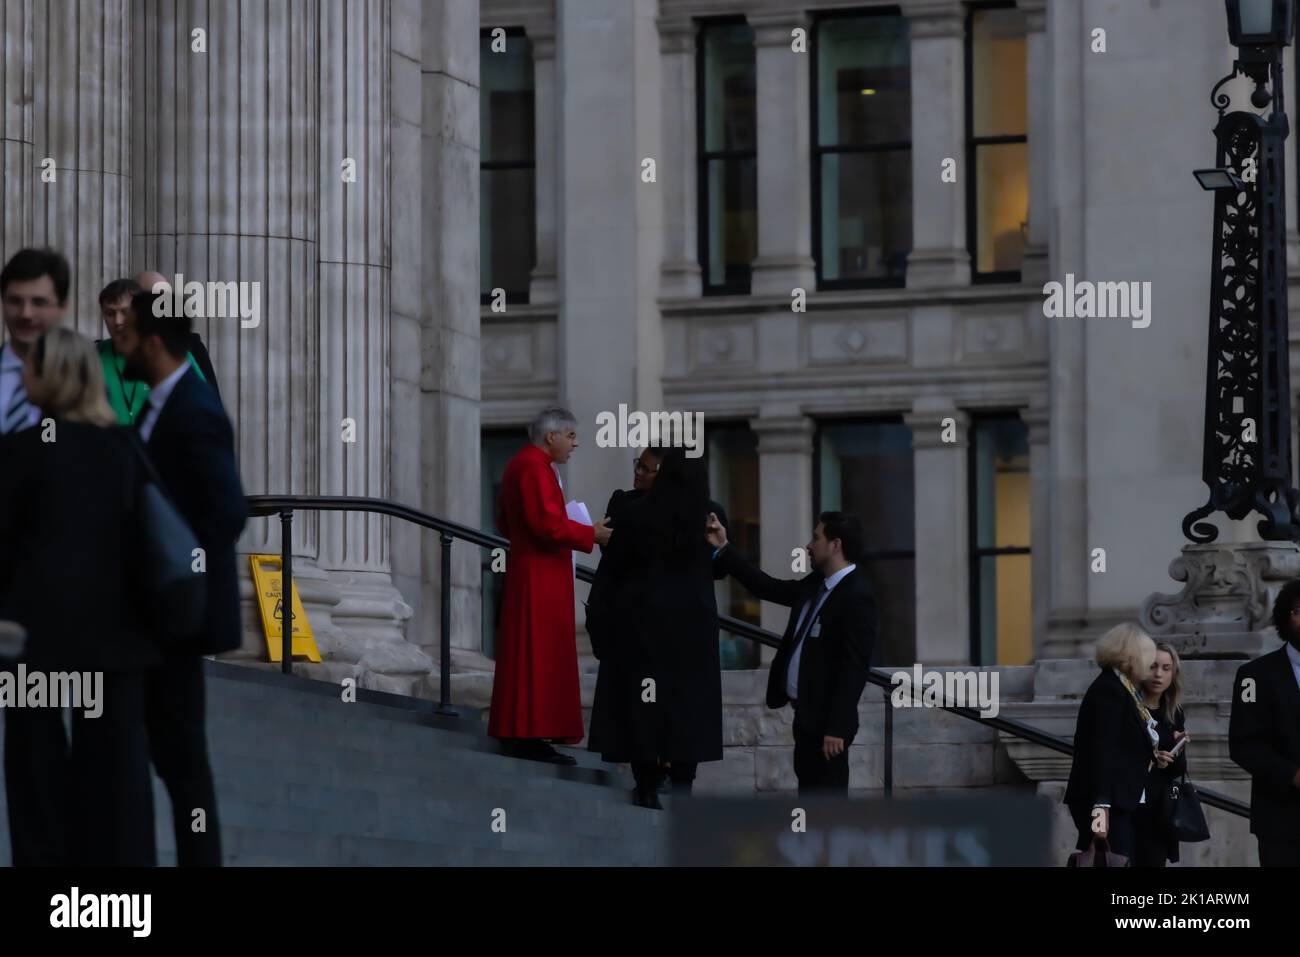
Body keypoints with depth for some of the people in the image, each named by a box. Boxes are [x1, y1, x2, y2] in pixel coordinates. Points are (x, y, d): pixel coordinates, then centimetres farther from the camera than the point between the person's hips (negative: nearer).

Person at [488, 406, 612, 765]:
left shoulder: (520, 465, 17)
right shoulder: (535, 468, -16)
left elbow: (505, 522, 23)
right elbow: (548, 524, -24)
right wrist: (591, 534, -13)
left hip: (531, 575, 11)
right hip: (540, 577, -11)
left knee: (531, 654, 12)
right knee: (539, 654, -10)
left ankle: (521, 733, 14)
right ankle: (529, 735, -11)